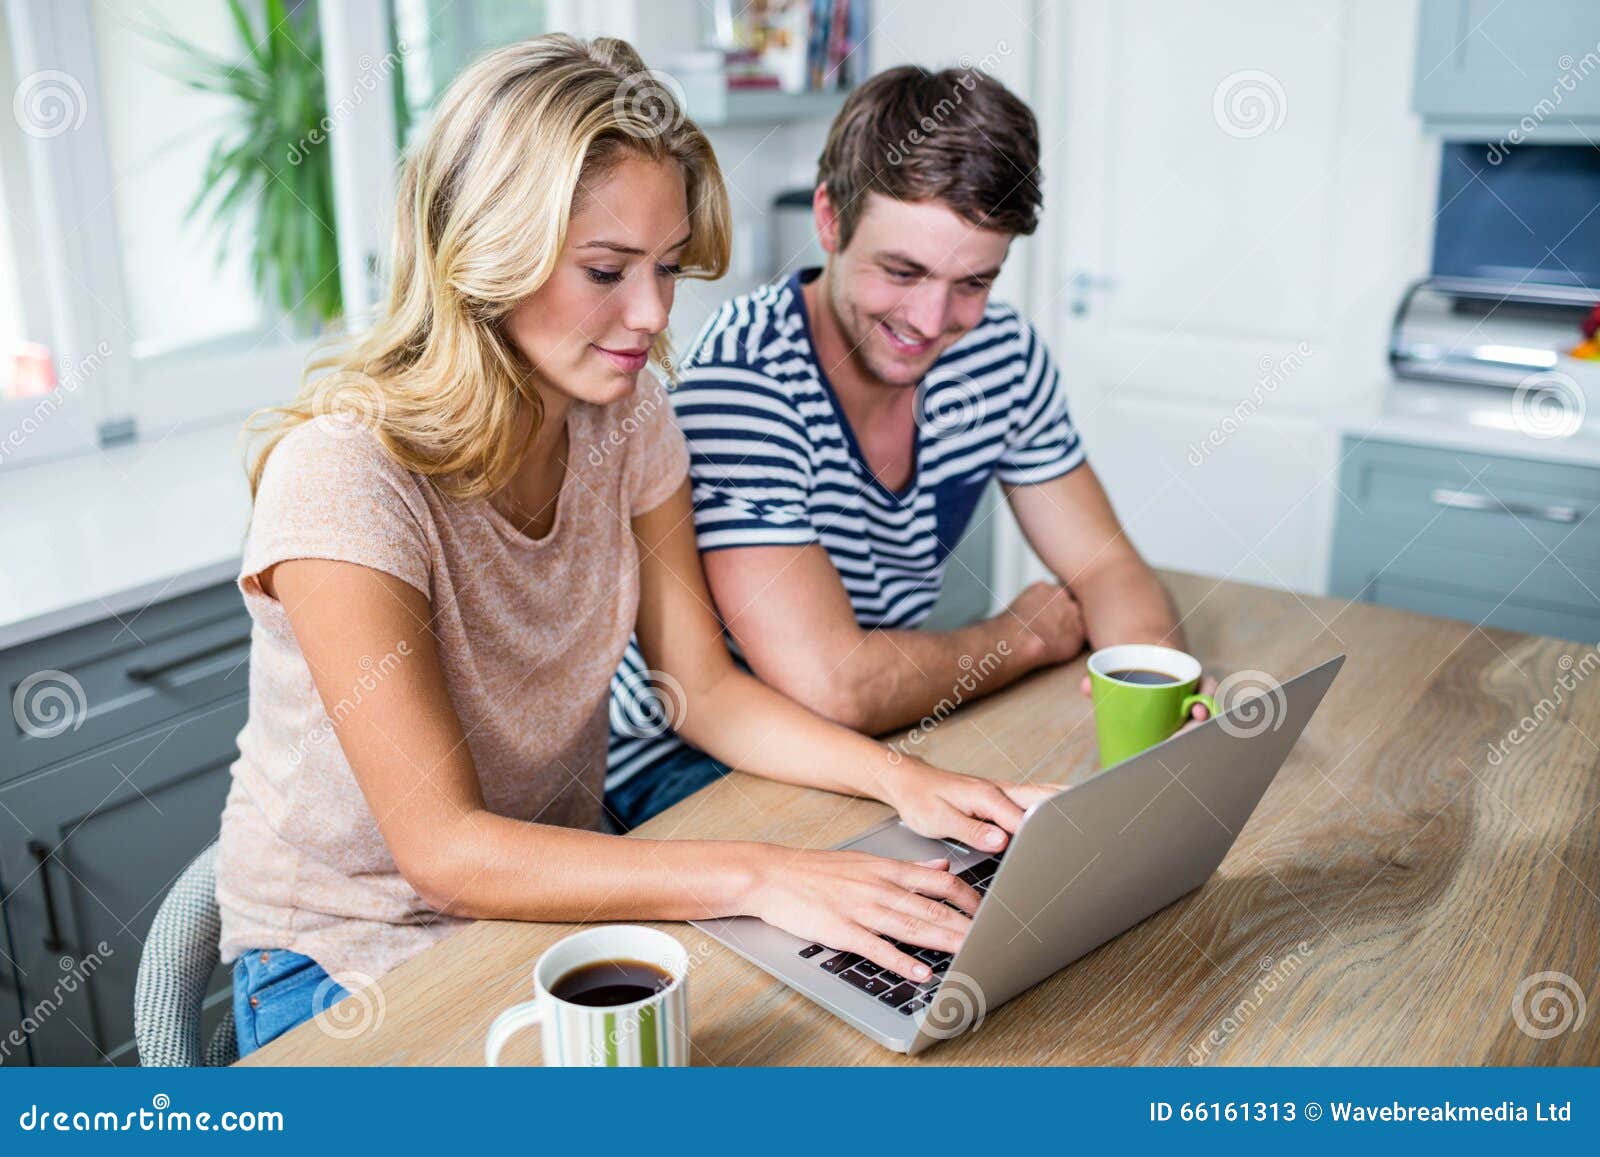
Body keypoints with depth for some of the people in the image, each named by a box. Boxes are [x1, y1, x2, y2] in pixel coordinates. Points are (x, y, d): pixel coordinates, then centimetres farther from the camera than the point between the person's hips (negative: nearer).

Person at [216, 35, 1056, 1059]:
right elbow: (445, 850, -27)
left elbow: (703, 685, -1)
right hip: (349, 963, -5)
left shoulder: (629, 418, -5)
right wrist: (757, 875, -35)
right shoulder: (344, 474, -26)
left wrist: (900, 778, -17)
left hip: (554, 885, 6)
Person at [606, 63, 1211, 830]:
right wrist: (1026, 635, -15)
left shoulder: (1004, 356, -5)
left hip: (877, 737, 7)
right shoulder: (738, 378, -27)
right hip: (683, 765, -6)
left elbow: (1104, 565, 3)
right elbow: (833, 686, -33)